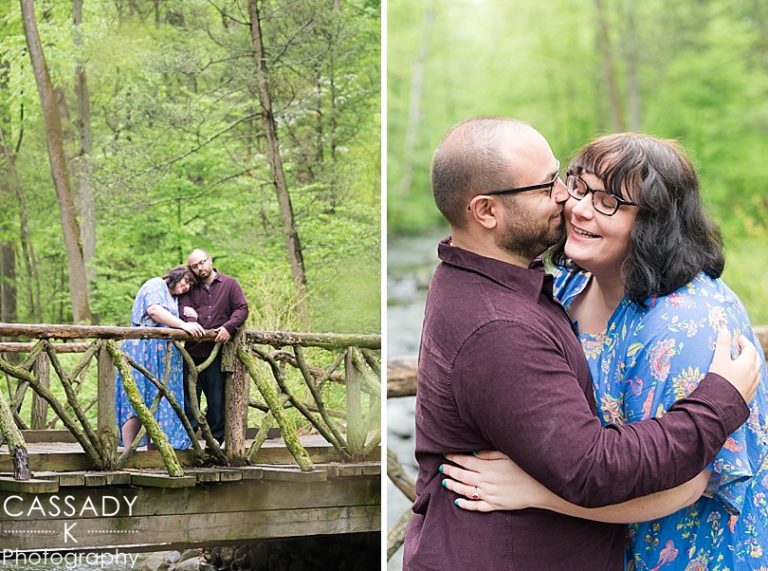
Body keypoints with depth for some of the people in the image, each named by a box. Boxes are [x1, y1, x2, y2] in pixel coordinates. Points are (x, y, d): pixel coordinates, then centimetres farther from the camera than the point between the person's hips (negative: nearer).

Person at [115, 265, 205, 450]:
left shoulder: (174, 298, 27)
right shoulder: (155, 285, 0)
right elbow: (154, 310, -19)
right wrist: (184, 325, -24)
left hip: (163, 355, 9)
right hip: (143, 349, -9)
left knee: (157, 402, 3)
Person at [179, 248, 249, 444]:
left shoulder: (229, 284, 7)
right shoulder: (190, 288, 11)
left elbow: (242, 308, 0)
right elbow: (183, 311, -1)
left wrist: (229, 327, -15)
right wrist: (191, 318, -23)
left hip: (218, 352, -1)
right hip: (193, 352, 1)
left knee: (218, 398, 4)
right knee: (189, 396, 2)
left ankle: (216, 439, 13)